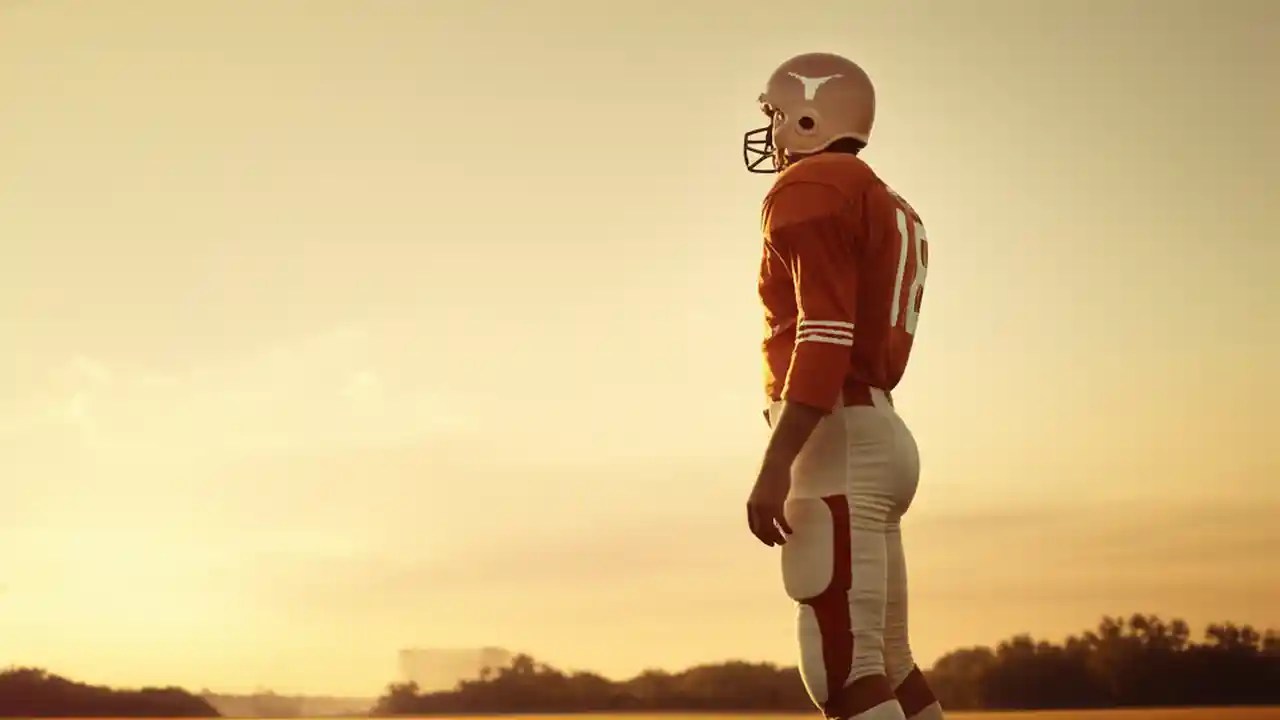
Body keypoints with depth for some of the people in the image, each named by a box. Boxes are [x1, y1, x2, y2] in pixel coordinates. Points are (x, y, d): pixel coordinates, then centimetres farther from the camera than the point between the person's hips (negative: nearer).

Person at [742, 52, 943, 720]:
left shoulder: (812, 190, -8)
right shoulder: (886, 207, 22)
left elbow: (827, 338, -19)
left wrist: (777, 465, -23)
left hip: (836, 438, -10)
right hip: (876, 431, 10)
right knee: (884, 659, 13)